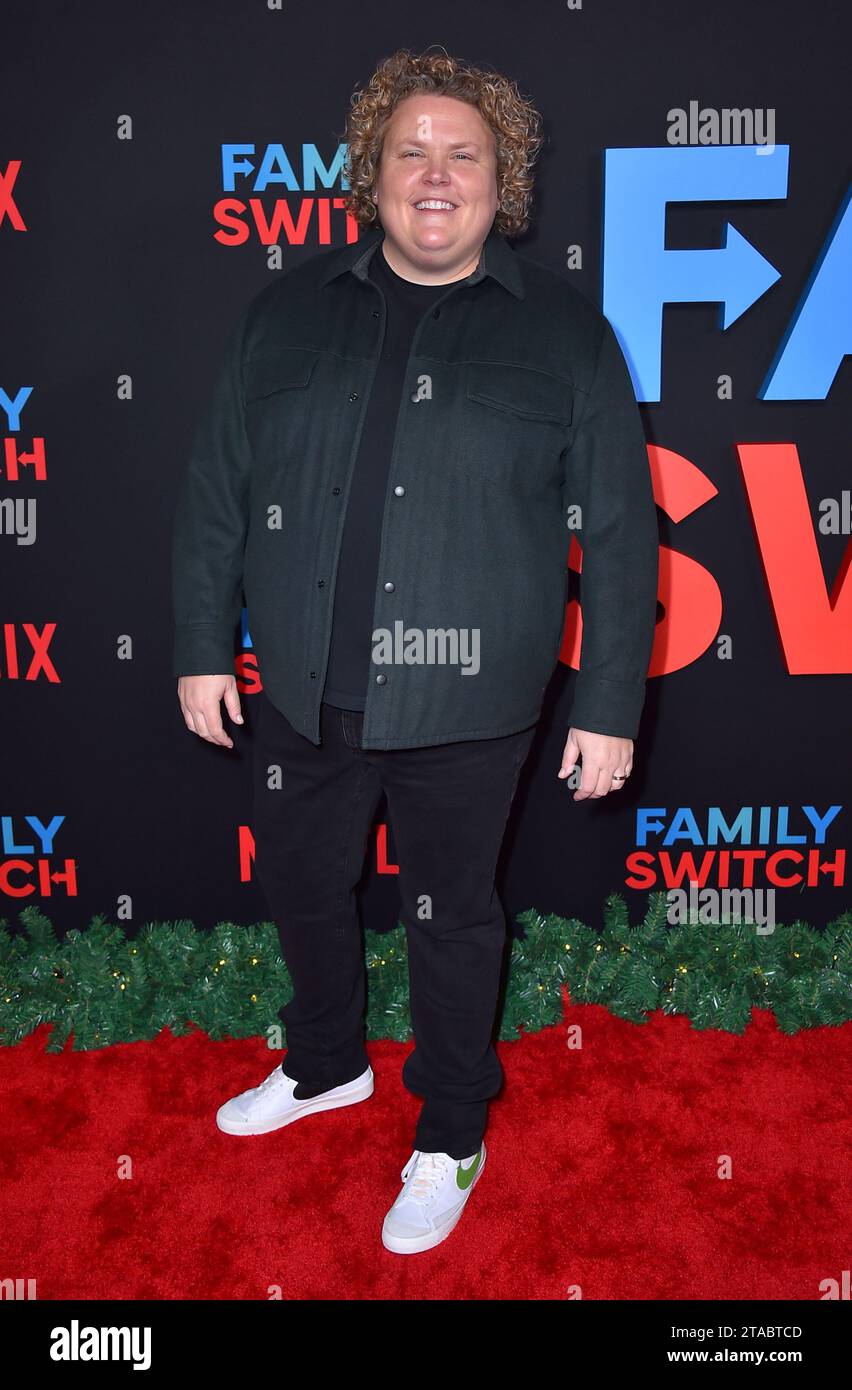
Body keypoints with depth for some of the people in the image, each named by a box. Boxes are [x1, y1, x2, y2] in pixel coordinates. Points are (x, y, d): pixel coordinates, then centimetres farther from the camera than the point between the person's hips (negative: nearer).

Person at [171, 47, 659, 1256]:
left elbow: (619, 531, -4)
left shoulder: (564, 330, -2)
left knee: (452, 919, 12)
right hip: (303, 694, 4)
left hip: (465, 711, -3)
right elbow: (214, 494, 7)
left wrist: (611, 706, -7)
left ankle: (452, 1140, 37)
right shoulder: (287, 315, 4)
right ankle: (326, 1066, 50)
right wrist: (202, 647, 5)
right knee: (300, 885, 20)